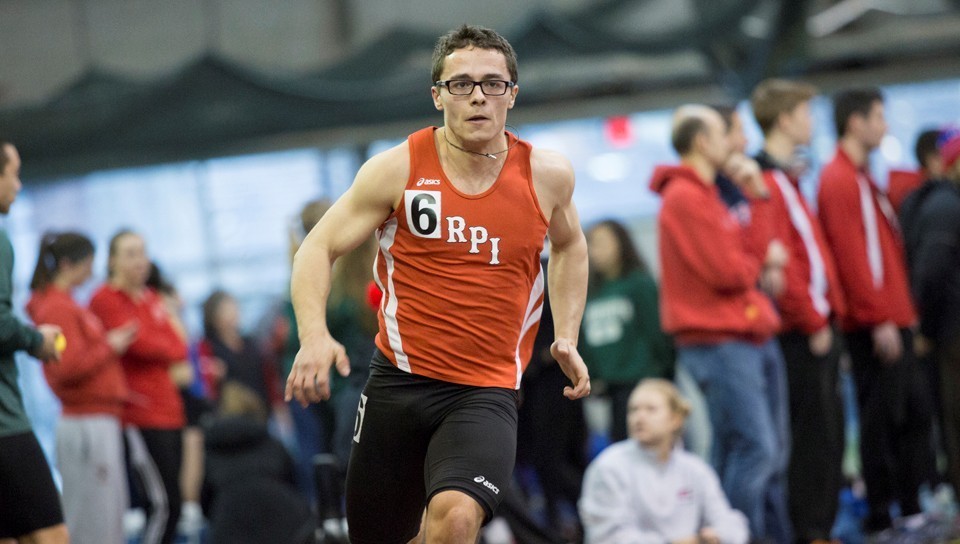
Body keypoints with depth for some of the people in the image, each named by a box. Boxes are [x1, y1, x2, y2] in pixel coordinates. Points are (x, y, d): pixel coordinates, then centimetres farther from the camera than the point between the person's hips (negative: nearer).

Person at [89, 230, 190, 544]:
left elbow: (178, 347, 10)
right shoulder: (106, 299, -6)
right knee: (162, 504, -13)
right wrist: (171, 351, 3)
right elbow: (140, 342, -15)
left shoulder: (152, 299, 18)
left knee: (171, 505, 7)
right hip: (138, 415, -8)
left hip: (168, 411, 8)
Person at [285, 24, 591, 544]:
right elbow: (318, 249, -2)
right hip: (399, 379, 1)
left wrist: (566, 338, 13)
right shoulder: (398, 169, -5)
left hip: (487, 389, -1)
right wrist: (314, 336, -19)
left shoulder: (547, 175, 1)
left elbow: (569, 244, 24)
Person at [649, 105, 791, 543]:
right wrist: (759, 264, 0)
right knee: (754, 449, -14)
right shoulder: (685, 198, -12)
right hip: (718, 341, -10)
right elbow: (725, 271, -18)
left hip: (752, 336, 10)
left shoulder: (705, 195, 21)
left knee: (772, 449, 11)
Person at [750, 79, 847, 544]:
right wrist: (813, 322, -16)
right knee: (814, 433, -7)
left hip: (815, 327, 10)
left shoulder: (785, 178, 19)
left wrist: (826, 314, 15)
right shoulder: (767, 183, -14)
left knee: (826, 431, 11)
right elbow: (780, 262, -20)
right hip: (802, 330, -10)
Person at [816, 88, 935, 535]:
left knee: (915, 409, 12)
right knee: (882, 415, -5)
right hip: (874, 324, -10)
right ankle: (880, 515, 0)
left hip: (892, 319, 10)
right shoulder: (841, 180, -12)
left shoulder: (861, 178, 19)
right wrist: (878, 318, -22)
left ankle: (911, 506, 19)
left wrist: (901, 312, 16)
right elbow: (851, 256, -20)